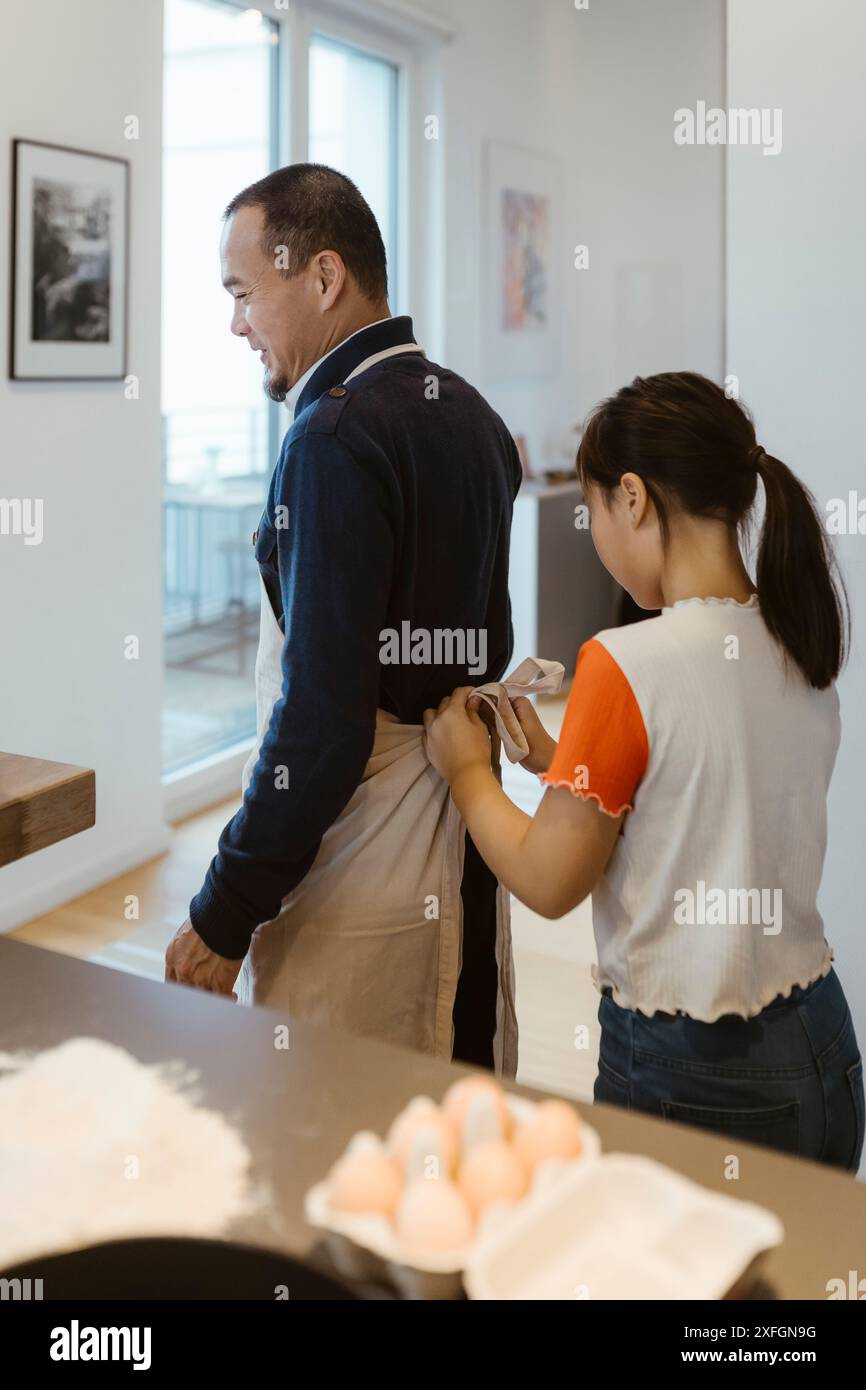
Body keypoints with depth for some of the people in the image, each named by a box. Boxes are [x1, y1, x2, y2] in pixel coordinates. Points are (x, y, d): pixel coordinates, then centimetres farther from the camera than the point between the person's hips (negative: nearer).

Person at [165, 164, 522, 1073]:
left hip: (361, 868, -9)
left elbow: (321, 719, -22)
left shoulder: (337, 436, -17)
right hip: (467, 837, 9)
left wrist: (222, 920, -15)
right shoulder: (470, 414, 10)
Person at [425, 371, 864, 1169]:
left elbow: (548, 883, -12)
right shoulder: (801, 647, 1)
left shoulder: (627, 665, -21)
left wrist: (466, 771, 3)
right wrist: (560, 763, 14)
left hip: (692, 1073, -7)